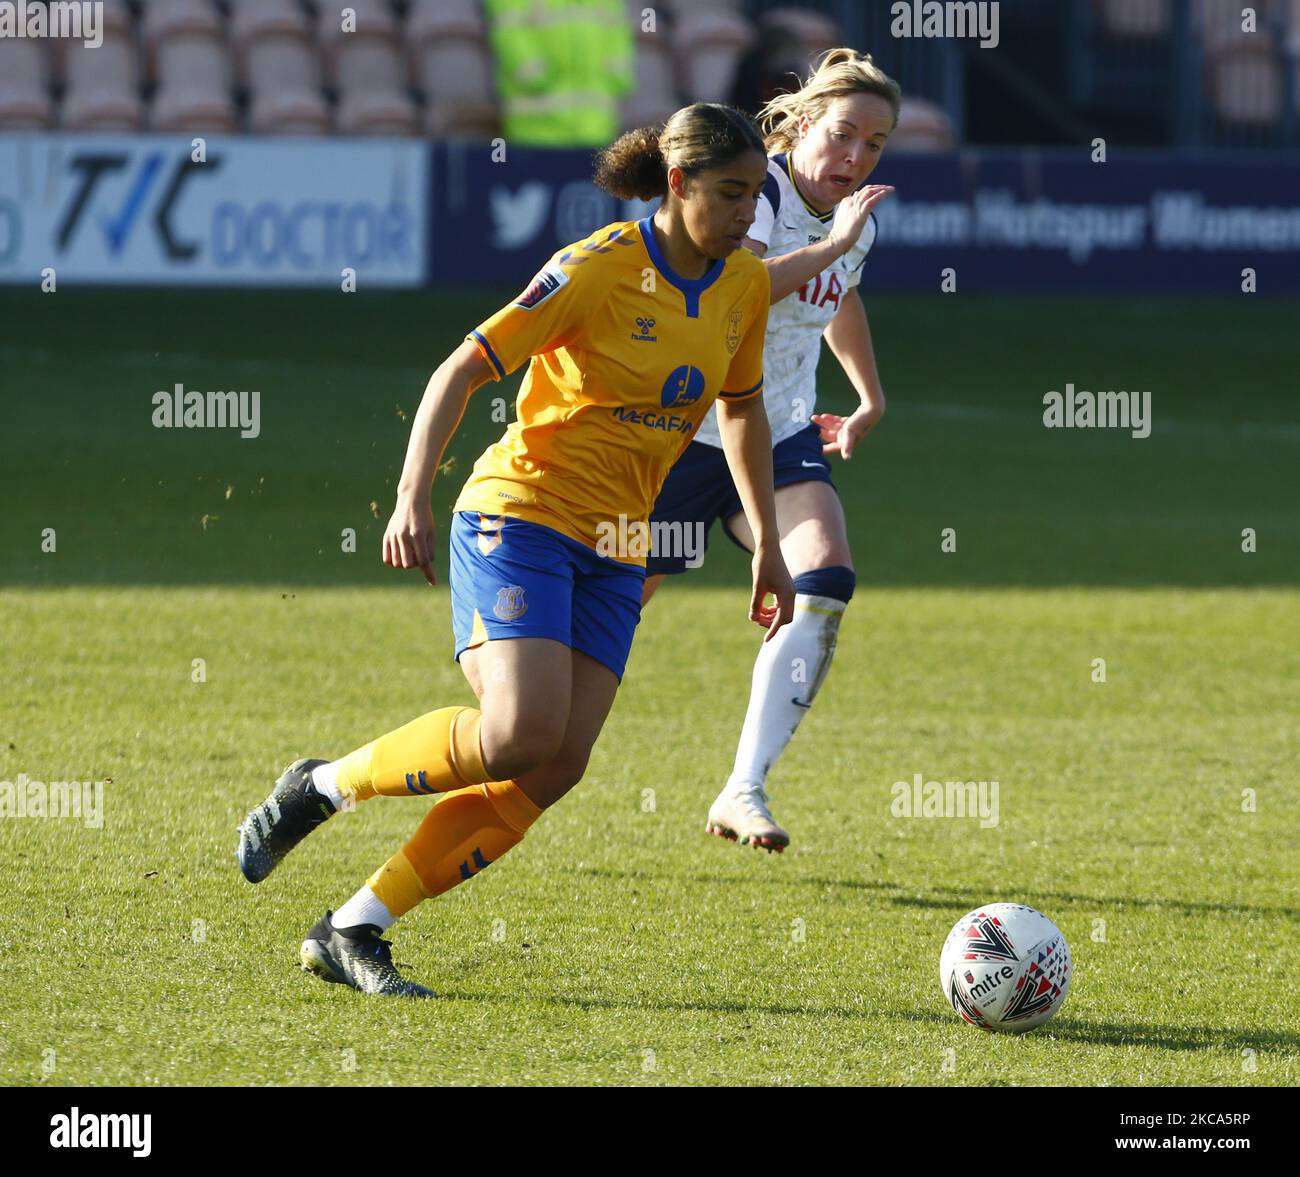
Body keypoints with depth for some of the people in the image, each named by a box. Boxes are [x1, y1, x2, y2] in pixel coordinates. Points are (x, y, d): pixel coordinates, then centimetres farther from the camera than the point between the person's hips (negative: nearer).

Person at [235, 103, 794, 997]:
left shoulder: (744, 284, 6)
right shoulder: (598, 269, -15)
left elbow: (742, 406, 23)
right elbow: (462, 370, -14)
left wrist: (768, 545, 23)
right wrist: (413, 498, -25)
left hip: (612, 551, 7)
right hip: (520, 516, -7)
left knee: (556, 769, -7)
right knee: (520, 733, -26)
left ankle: (352, 932, 0)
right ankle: (324, 787, -1)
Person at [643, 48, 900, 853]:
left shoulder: (859, 220, 4)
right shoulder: (754, 195, -20)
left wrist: (871, 401, 28)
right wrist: (831, 244, -38)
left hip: (783, 435, 6)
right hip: (685, 432, -6)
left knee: (827, 581, -20)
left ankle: (745, 790, -22)